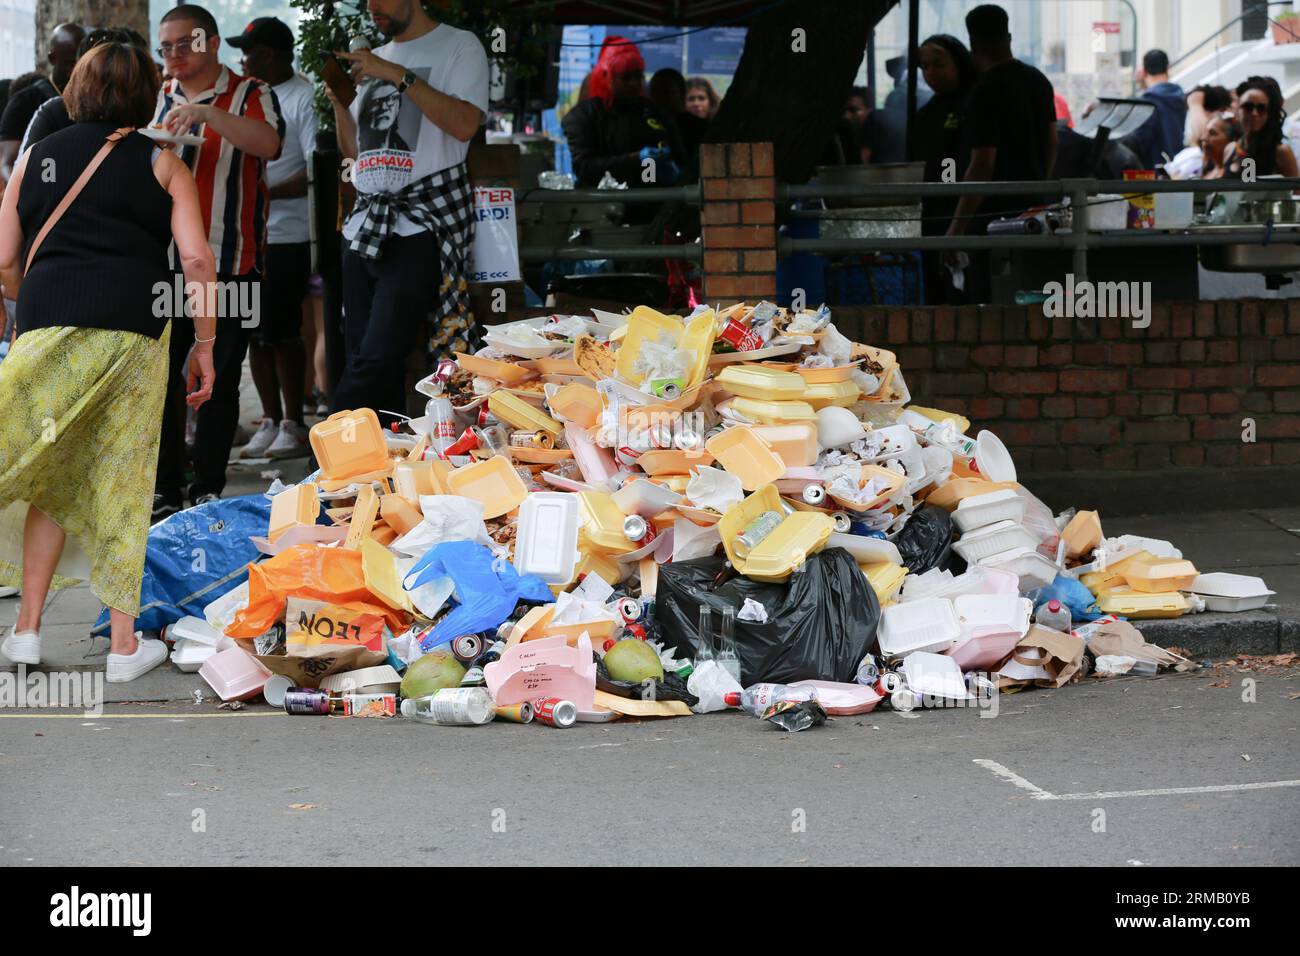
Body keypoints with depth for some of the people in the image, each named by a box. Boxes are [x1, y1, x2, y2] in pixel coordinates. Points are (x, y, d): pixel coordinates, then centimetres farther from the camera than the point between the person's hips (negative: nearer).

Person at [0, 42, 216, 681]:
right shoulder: (161, 164, 9)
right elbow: (197, 259, 0)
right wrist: (203, 345, 7)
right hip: (134, 331, -1)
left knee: (51, 483, 12)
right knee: (120, 486, 5)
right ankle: (124, 645, 9)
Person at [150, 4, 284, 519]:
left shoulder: (249, 94, 0)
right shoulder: (157, 99, 14)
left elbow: (269, 144, -19)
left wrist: (209, 114, -29)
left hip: (229, 263, -4)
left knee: (219, 382, 2)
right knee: (160, 376, 3)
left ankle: (208, 491, 9)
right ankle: (165, 490, 10)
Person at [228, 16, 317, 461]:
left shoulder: (304, 99, -10)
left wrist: (264, 192, -19)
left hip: (285, 237, -8)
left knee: (281, 332, -5)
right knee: (255, 332, 9)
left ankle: (293, 425, 4)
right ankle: (270, 421, 17)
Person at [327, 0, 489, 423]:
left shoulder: (458, 47, 2)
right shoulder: (375, 59, 21)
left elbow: (465, 124, -13)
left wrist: (398, 75, -14)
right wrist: (338, 100, 7)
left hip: (423, 218, -7)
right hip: (366, 221, 7)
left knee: (376, 360, -16)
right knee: (359, 355, -1)